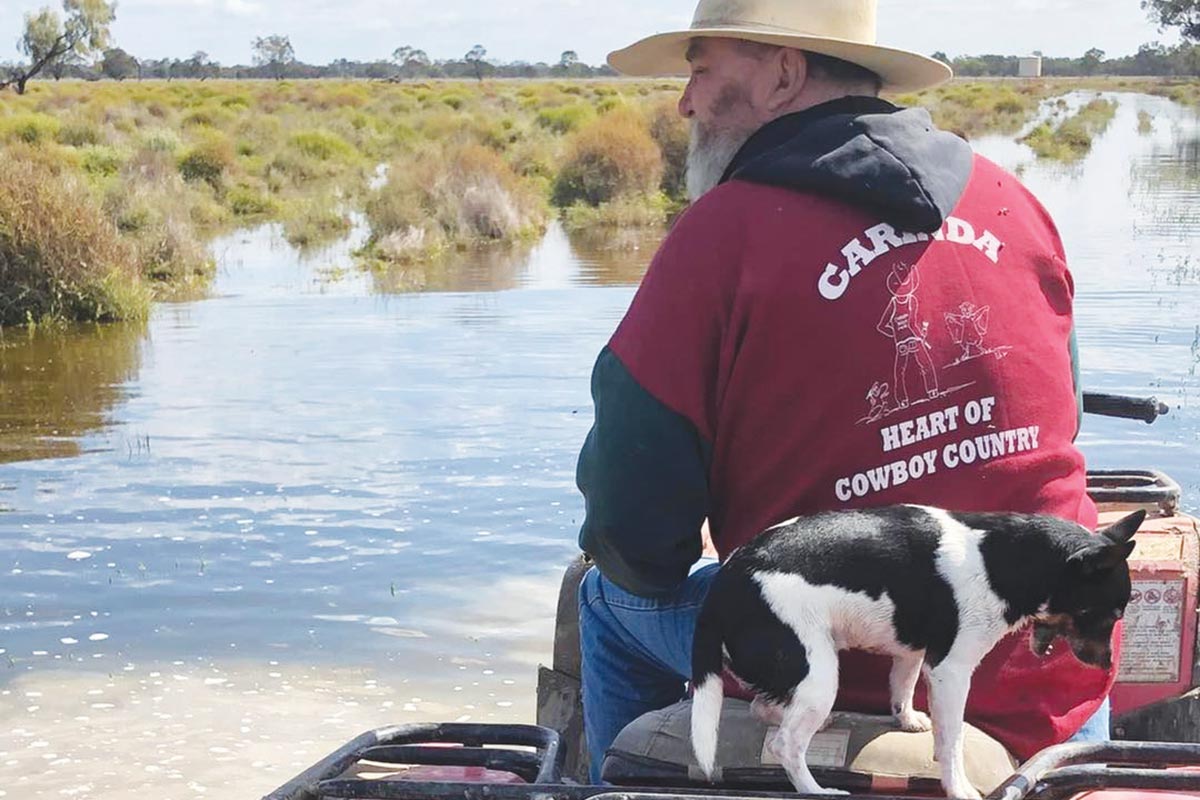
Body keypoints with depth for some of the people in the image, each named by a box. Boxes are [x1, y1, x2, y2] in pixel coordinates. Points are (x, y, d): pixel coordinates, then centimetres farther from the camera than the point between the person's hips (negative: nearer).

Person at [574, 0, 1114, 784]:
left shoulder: (726, 229, -14)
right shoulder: (1016, 204, 1)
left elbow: (633, 528, -13)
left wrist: (643, 568, 10)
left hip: (848, 683, -4)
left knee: (613, 602, 20)